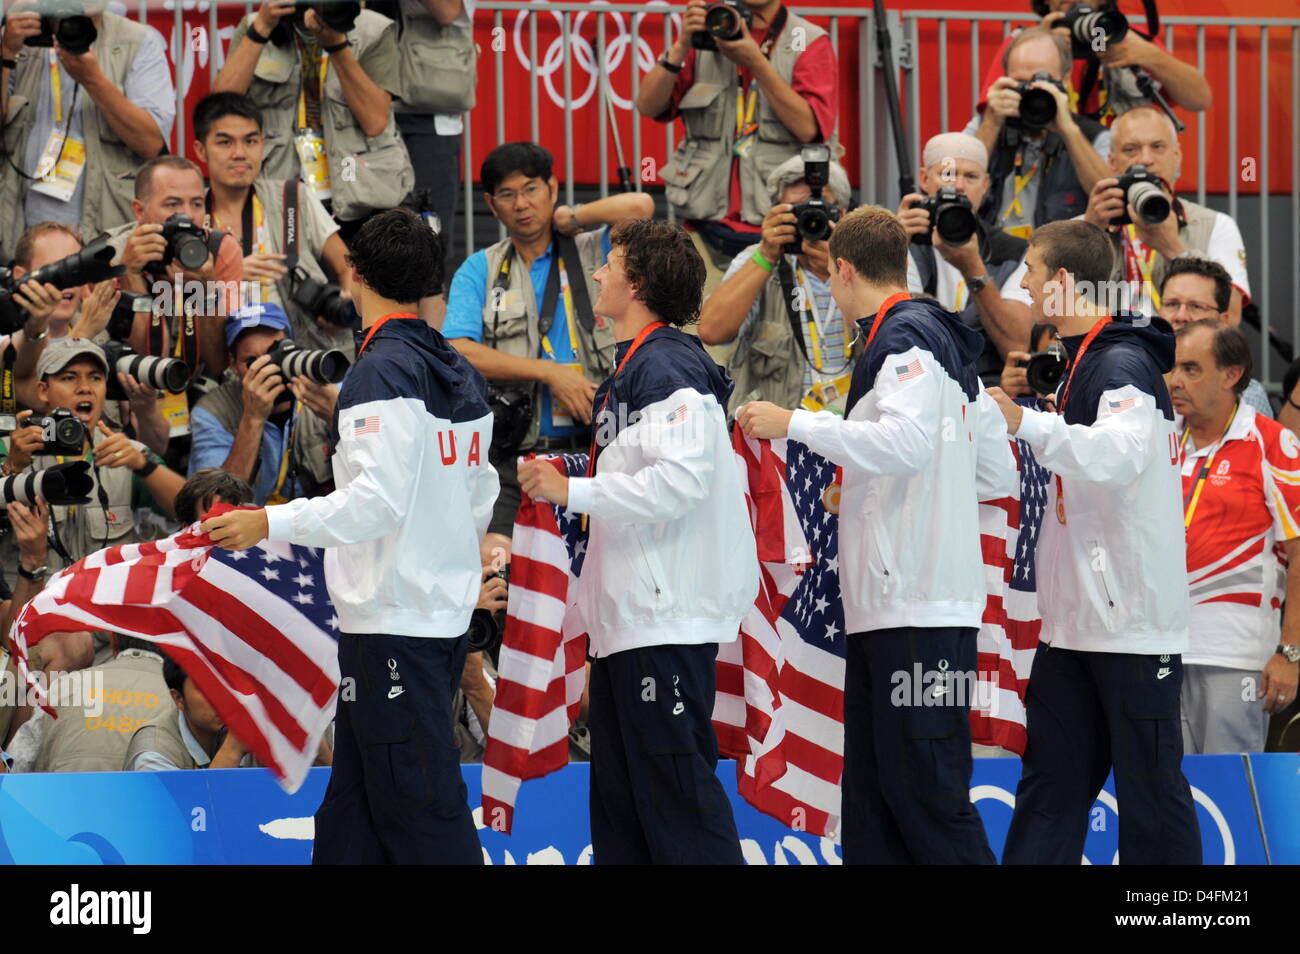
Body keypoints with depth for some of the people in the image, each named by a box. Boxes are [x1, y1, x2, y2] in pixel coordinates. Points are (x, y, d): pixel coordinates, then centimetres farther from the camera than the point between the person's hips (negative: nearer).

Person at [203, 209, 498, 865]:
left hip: (394, 622, -9)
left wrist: (271, 524, -22)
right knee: (353, 805, 12)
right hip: (448, 610, 9)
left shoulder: (383, 372, -14)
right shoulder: (461, 374, 13)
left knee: (420, 808, -8)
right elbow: (480, 495, 19)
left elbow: (379, 497, -22)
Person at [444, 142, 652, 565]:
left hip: (594, 446, -1)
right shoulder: (479, 271, 14)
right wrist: (551, 374, -9)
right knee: (494, 560, -19)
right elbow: (458, 354, -1)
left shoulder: (593, 252, 11)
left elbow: (640, 207, -9)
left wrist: (570, 220, 7)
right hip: (515, 451, 1)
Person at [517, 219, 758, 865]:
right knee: (618, 795, 12)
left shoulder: (666, 365, -14)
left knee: (674, 783, -12)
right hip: (625, 617, 11)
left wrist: (570, 491, -20)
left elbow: (680, 479, -26)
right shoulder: (634, 364, 19)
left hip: (668, 617, -11)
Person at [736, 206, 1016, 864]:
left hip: (916, 611, -10)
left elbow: (907, 440, -26)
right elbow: (999, 476, 23)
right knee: (872, 793, 8)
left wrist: (795, 424, -19)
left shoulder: (905, 337, -8)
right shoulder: (946, 342, 22)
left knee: (927, 791, -11)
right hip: (881, 607, 10)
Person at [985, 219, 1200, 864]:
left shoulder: (1123, 363, -14)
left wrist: (1029, 424, -42)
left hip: (1133, 620, -10)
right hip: (1075, 618, 10)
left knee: (1150, 787, -4)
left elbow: (1121, 452, -34)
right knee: (1049, 785, 8)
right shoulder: (1081, 362, 17)